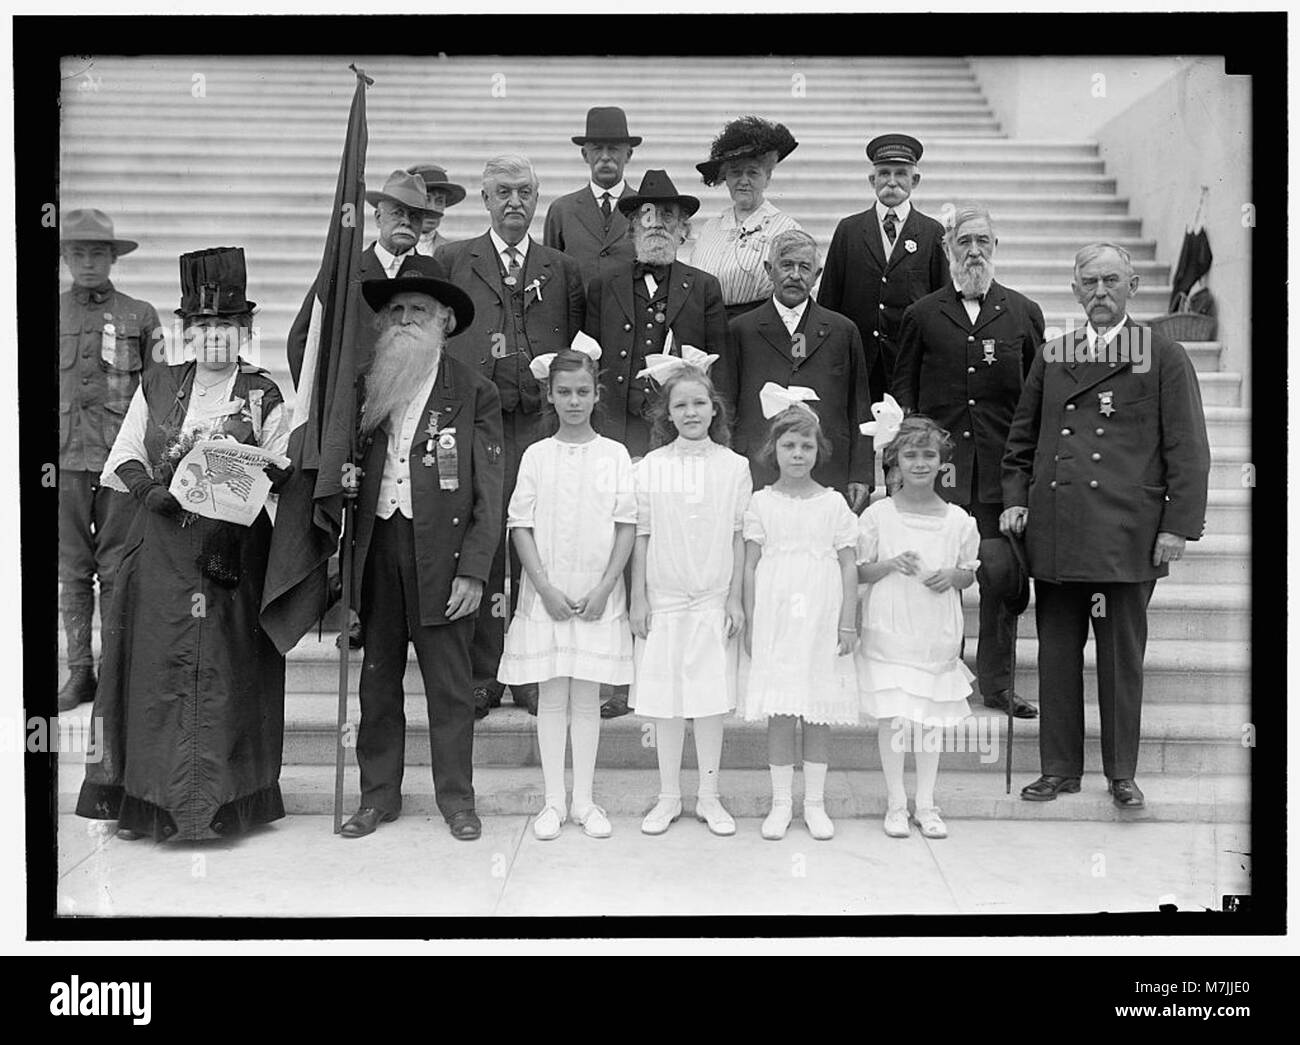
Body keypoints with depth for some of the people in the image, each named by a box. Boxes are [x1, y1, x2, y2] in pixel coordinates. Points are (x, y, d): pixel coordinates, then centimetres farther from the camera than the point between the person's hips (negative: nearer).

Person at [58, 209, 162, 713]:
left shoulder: (139, 315, 6)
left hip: (121, 454, -2)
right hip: (66, 457, 2)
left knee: (117, 568, 1)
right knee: (72, 568, 5)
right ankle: (79, 670, 13)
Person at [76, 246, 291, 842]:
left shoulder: (263, 395, 3)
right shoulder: (157, 387, 11)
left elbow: (284, 468, -1)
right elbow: (122, 460, 11)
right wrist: (152, 489, -7)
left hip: (233, 549, -2)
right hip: (161, 547, 2)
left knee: (226, 670, -1)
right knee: (154, 667, 1)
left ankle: (221, 801, 8)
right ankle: (146, 799, 10)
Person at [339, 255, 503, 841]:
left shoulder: (474, 393, 1)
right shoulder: (368, 386, 12)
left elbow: (488, 494, -3)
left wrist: (473, 570, -11)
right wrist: (346, 481, 1)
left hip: (441, 553, -4)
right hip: (378, 546, 4)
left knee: (448, 683, 2)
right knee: (377, 678, 9)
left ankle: (456, 798, 15)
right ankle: (378, 794, 21)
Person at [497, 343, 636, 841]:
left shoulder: (615, 455, 1)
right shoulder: (536, 456, 1)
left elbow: (627, 526, -1)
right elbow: (521, 526, 0)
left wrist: (604, 589, -8)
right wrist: (546, 588, -9)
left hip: (598, 595, 0)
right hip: (546, 593, 0)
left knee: (587, 697, 7)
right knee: (551, 696, 5)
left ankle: (584, 800, 16)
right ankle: (554, 800, 14)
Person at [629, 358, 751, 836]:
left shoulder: (734, 466, 2)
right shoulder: (650, 468, 1)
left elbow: (740, 538, 3)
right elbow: (641, 537, 3)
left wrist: (736, 598, 0)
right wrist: (638, 599, 0)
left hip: (715, 599, 0)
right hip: (663, 598, 0)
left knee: (712, 698, 4)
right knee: (665, 699, 5)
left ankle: (709, 797, 17)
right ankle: (669, 797, 18)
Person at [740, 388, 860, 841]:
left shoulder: (834, 503, 5)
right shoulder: (761, 503, 4)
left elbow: (848, 565, 5)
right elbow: (750, 565, 4)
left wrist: (848, 623, 0)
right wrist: (750, 622, -1)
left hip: (823, 621, 1)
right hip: (774, 620, 0)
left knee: (820, 713, 5)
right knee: (779, 713, 2)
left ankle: (815, 803, 16)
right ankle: (781, 803, 13)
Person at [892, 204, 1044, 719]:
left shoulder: (1024, 314, 11)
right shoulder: (921, 315, 9)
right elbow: (902, 388, 9)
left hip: (1003, 466, 1)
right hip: (938, 465, -1)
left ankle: (997, 683, 16)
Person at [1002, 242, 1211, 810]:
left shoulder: (1164, 358, 4)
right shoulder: (1051, 355, 14)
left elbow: (1188, 450, 0)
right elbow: (1021, 438, 19)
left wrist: (1178, 525, -7)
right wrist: (1015, 498, 7)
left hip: (1126, 531, -3)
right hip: (1053, 528, 3)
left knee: (1122, 655, 4)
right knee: (1056, 652, 7)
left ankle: (1122, 773, 17)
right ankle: (1059, 768, 18)